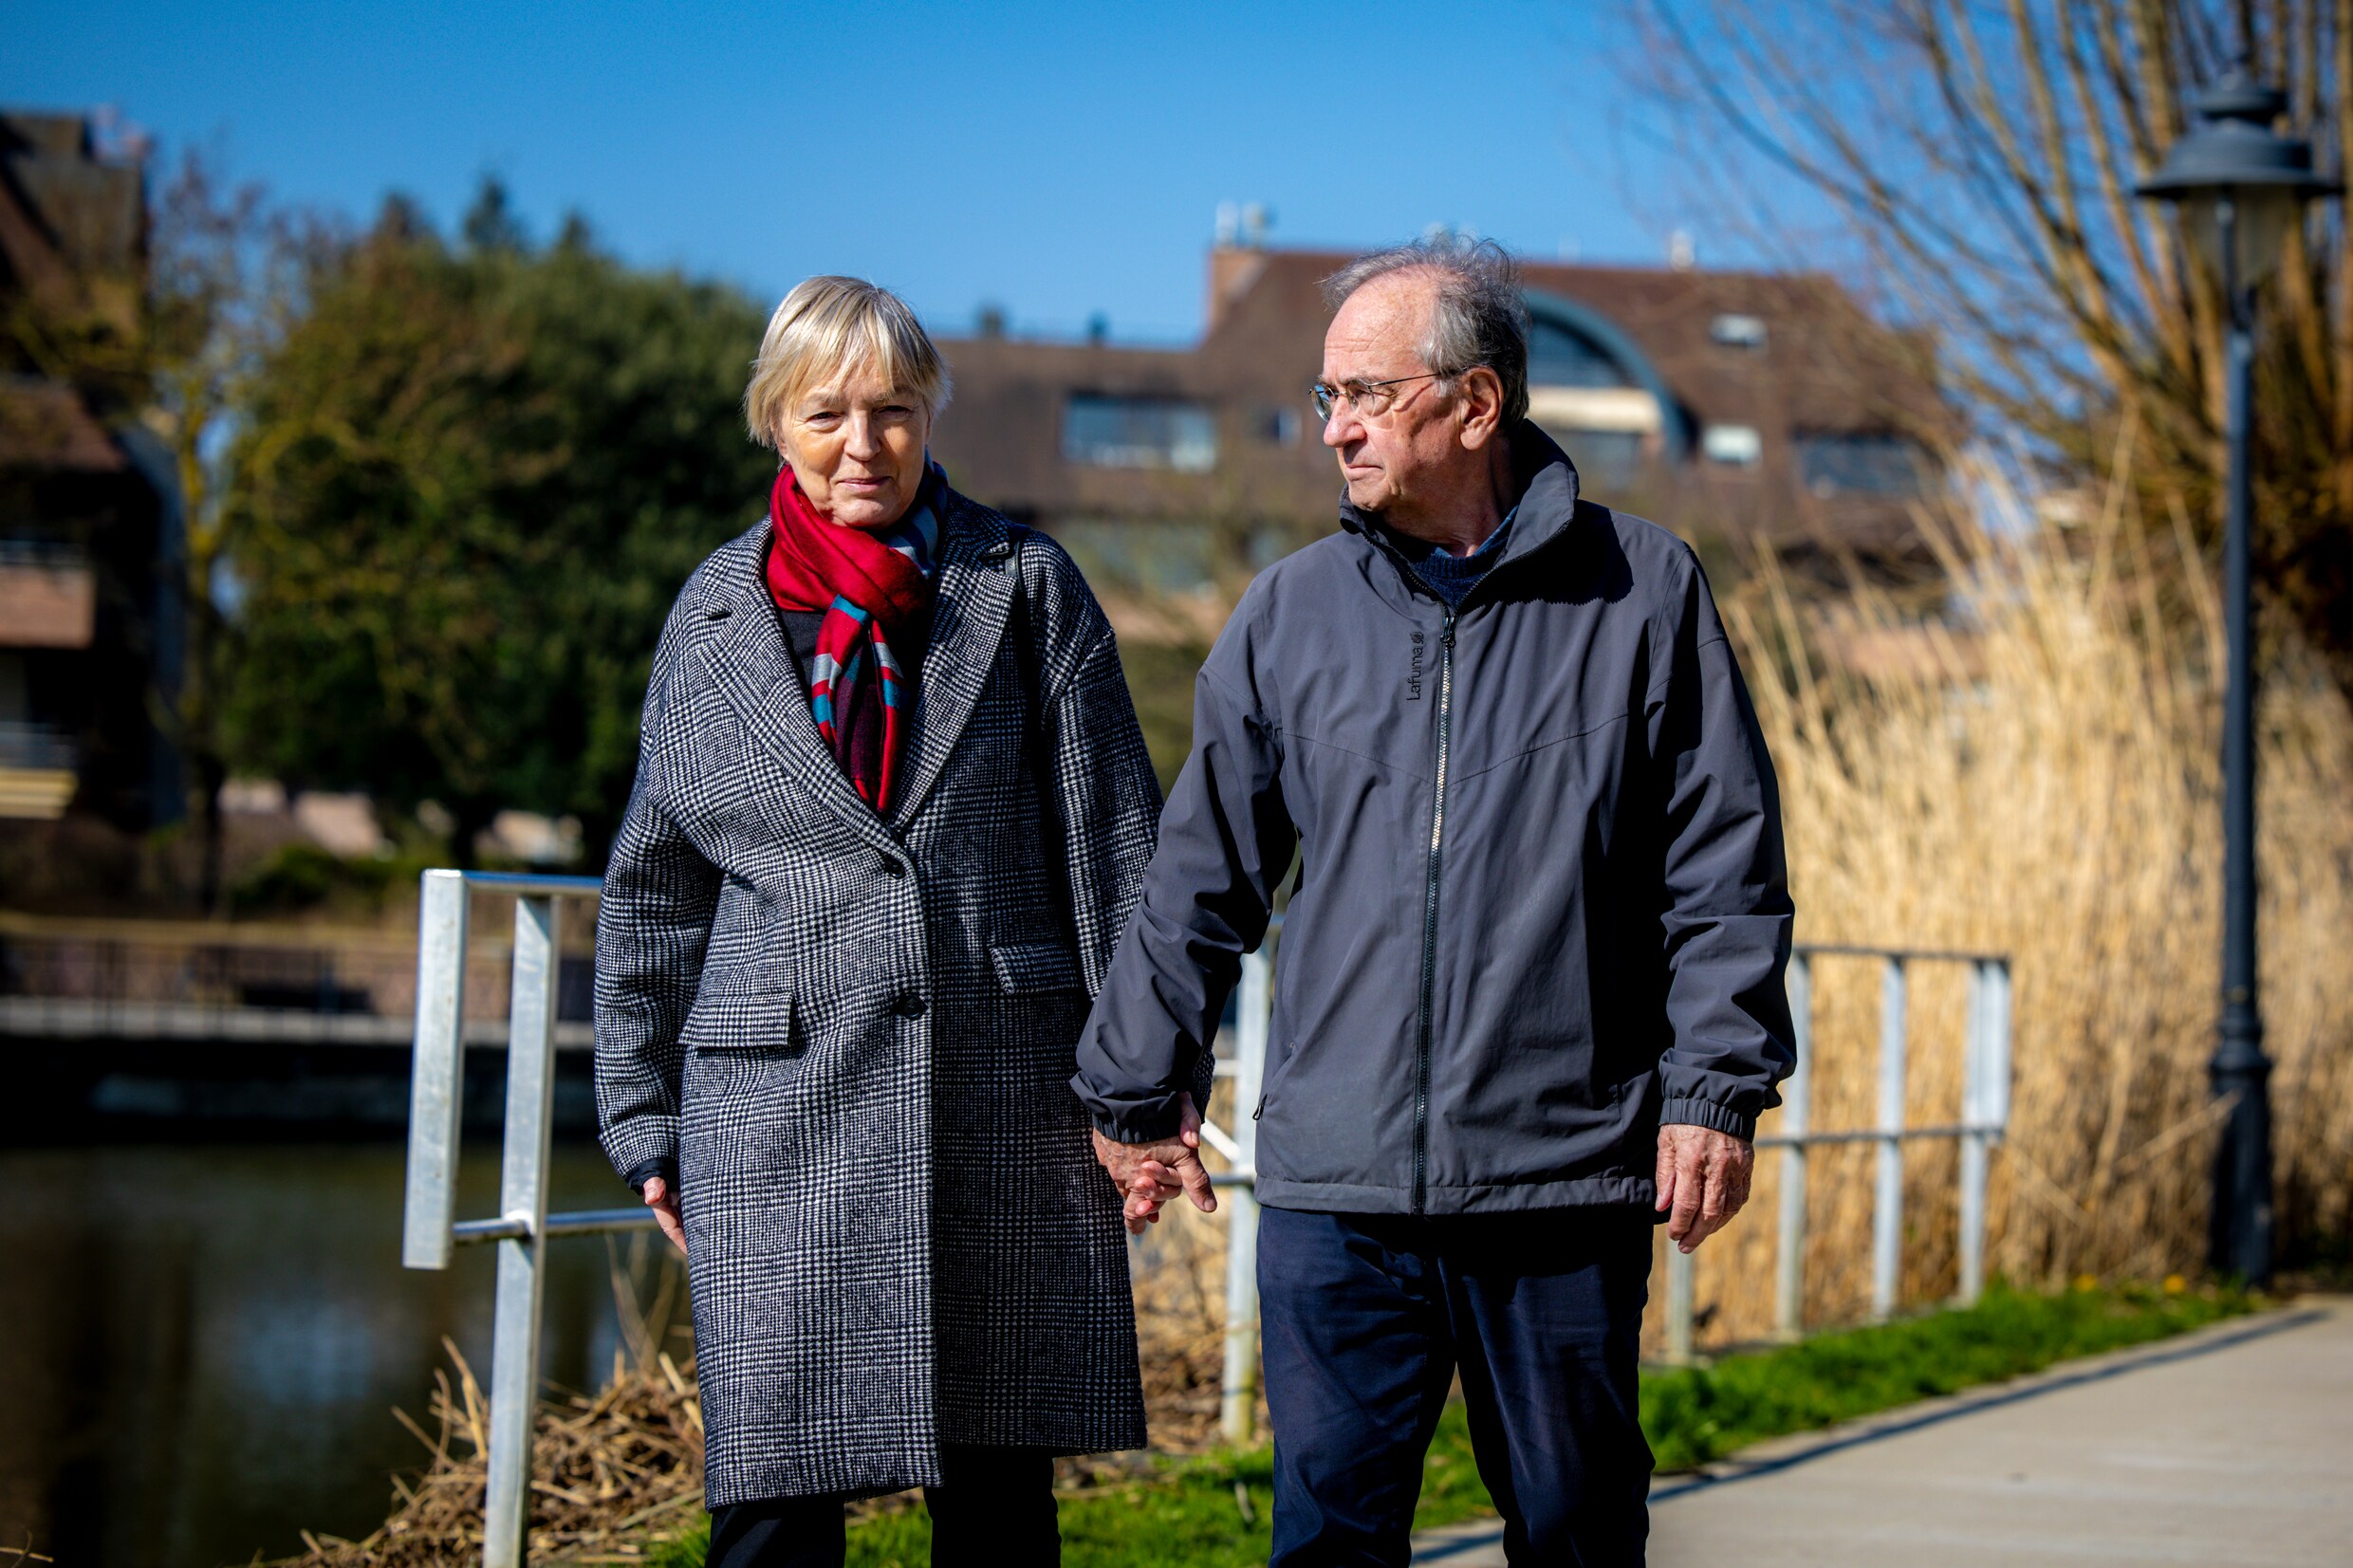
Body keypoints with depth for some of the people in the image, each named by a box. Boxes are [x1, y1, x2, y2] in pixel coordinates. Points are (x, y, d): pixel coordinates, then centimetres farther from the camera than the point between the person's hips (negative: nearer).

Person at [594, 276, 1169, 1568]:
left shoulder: (1029, 591, 6)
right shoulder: (717, 615, 10)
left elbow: (1114, 845, 5)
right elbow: (650, 889, 15)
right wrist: (642, 1118, 12)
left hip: (1006, 1098, 0)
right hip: (777, 1109, 0)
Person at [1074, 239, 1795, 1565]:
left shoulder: (1643, 593, 2)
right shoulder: (1291, 615, 9)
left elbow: (1725, 868, 2)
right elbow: (1201, 881, 16)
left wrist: (1716, 1090, -5)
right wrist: (1139, 1092, 18)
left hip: (1567, 1178, -1)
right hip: (1334, 1182, 2)